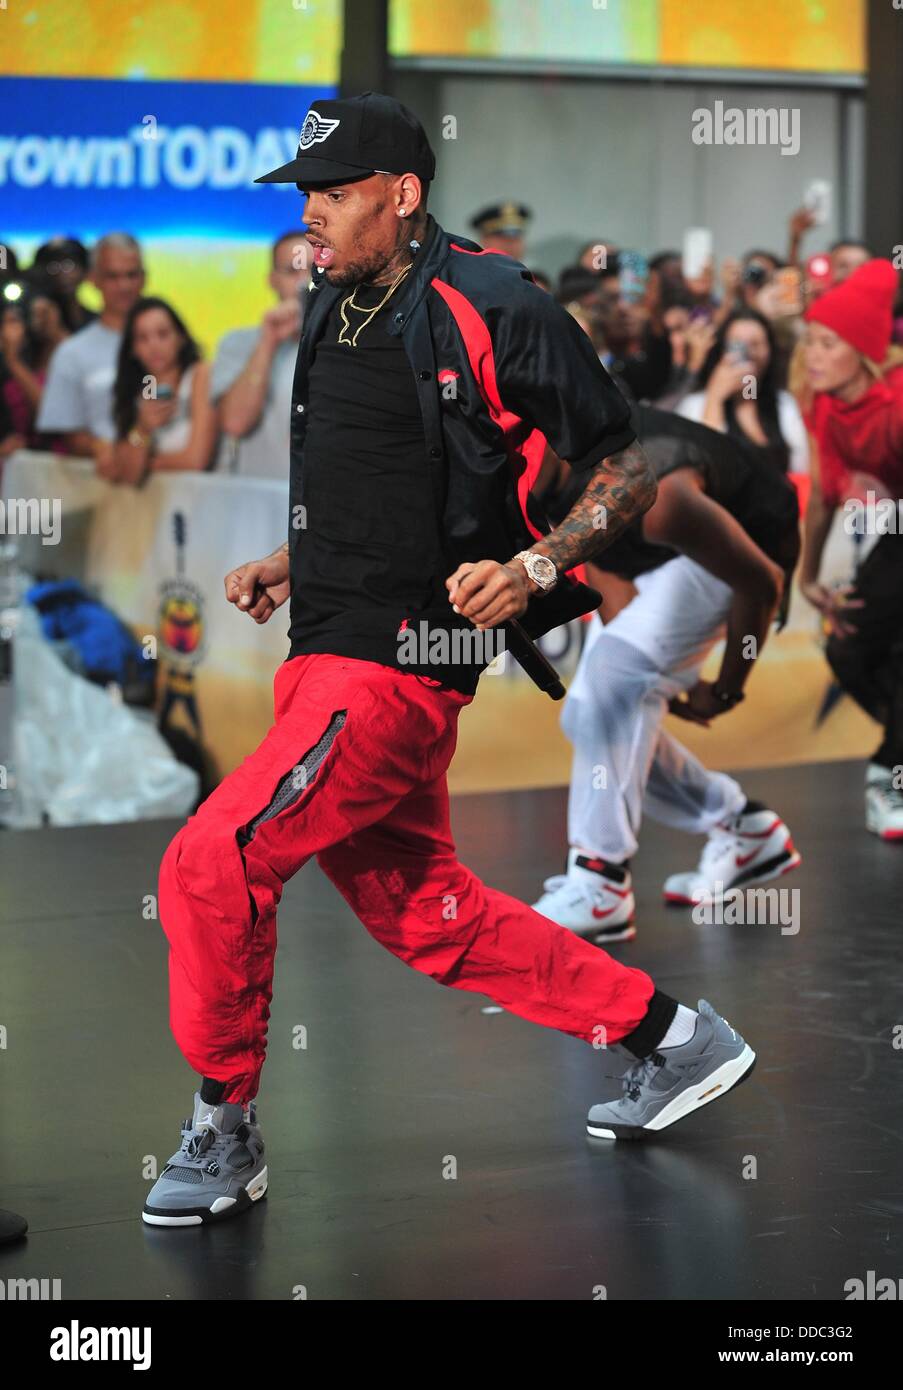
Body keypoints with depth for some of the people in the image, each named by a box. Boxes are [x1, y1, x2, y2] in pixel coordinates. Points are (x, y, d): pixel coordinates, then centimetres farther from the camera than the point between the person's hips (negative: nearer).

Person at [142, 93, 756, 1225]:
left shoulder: (491, 311, -12)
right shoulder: (336, 309, 14)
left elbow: (629, 468, -8)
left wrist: (536, 565, -21)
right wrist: (289, 563, 15)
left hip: (402, 665, -10)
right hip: (327, 656, 10)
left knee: (209, 863, -16)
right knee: (421, 912, 17)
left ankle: (224, 1134, 1)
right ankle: (672, 1037, 28)